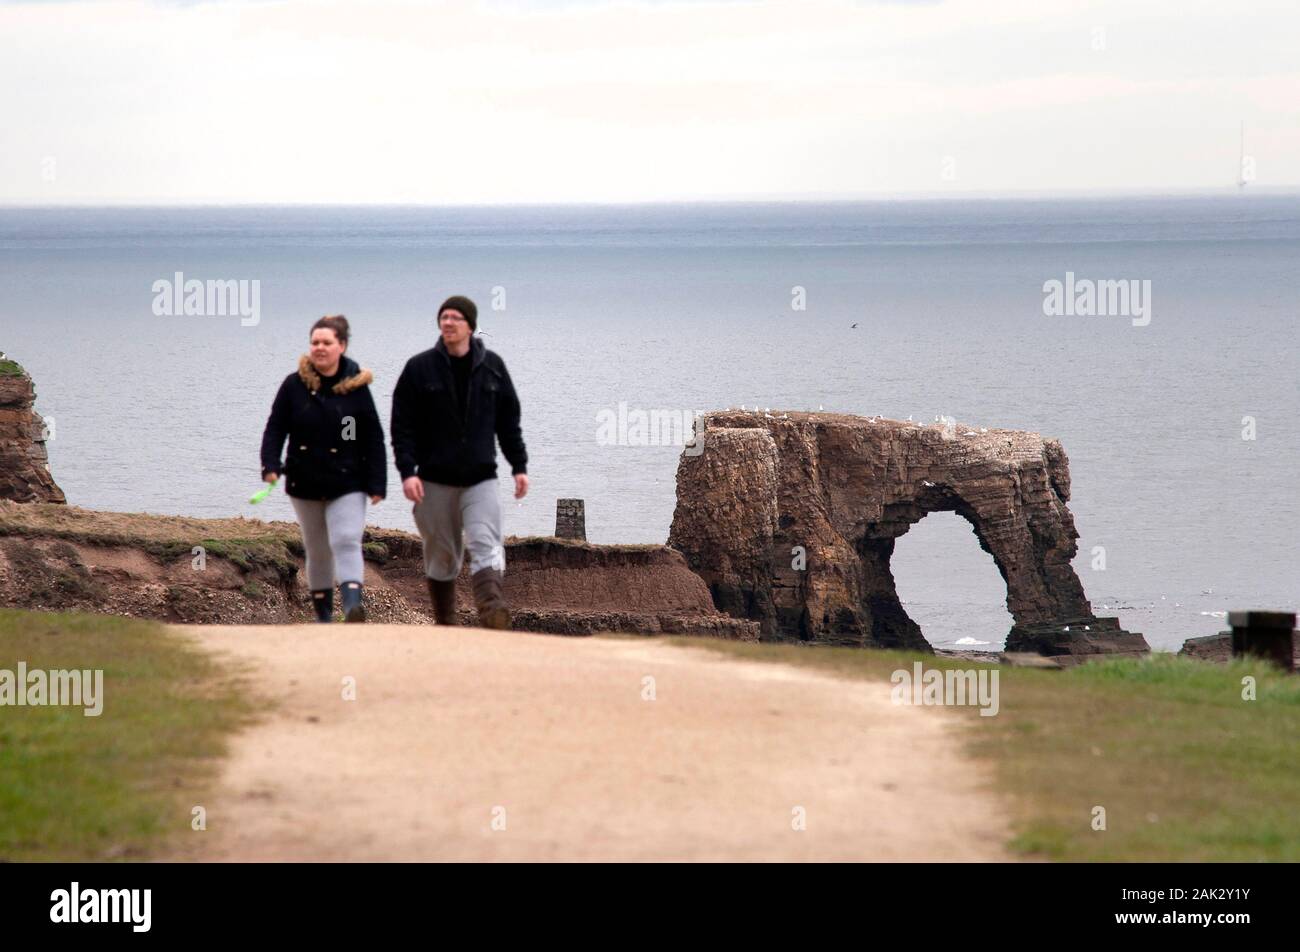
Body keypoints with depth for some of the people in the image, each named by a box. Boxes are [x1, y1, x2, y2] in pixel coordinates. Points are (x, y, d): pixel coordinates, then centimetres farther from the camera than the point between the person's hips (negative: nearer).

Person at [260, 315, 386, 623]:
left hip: (347, 484, -3)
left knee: (346, 541, -19)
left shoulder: (356, 387, -3)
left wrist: (377, 483, -5)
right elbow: (275, 429, 1)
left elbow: (374, 440, -1)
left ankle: (354, 604, -33)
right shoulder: (294, 386, -1)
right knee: (317, 551, 13)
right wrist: (270, 466, -14)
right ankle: (323, 614, 25)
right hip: (305, 483, 3)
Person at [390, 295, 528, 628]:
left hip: (481, 478, 0)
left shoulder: (492, 366, 6)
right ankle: (445, 623, 16)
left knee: (486, 544, -18)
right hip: (435, 480, 0)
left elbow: (509, 421, 12)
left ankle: (491, 608, -34)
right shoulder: (419, 368, 0)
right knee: (441, 555, 7)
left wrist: (519, 466, 8)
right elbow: (402, 425, -2)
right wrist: (407, 470, -12)